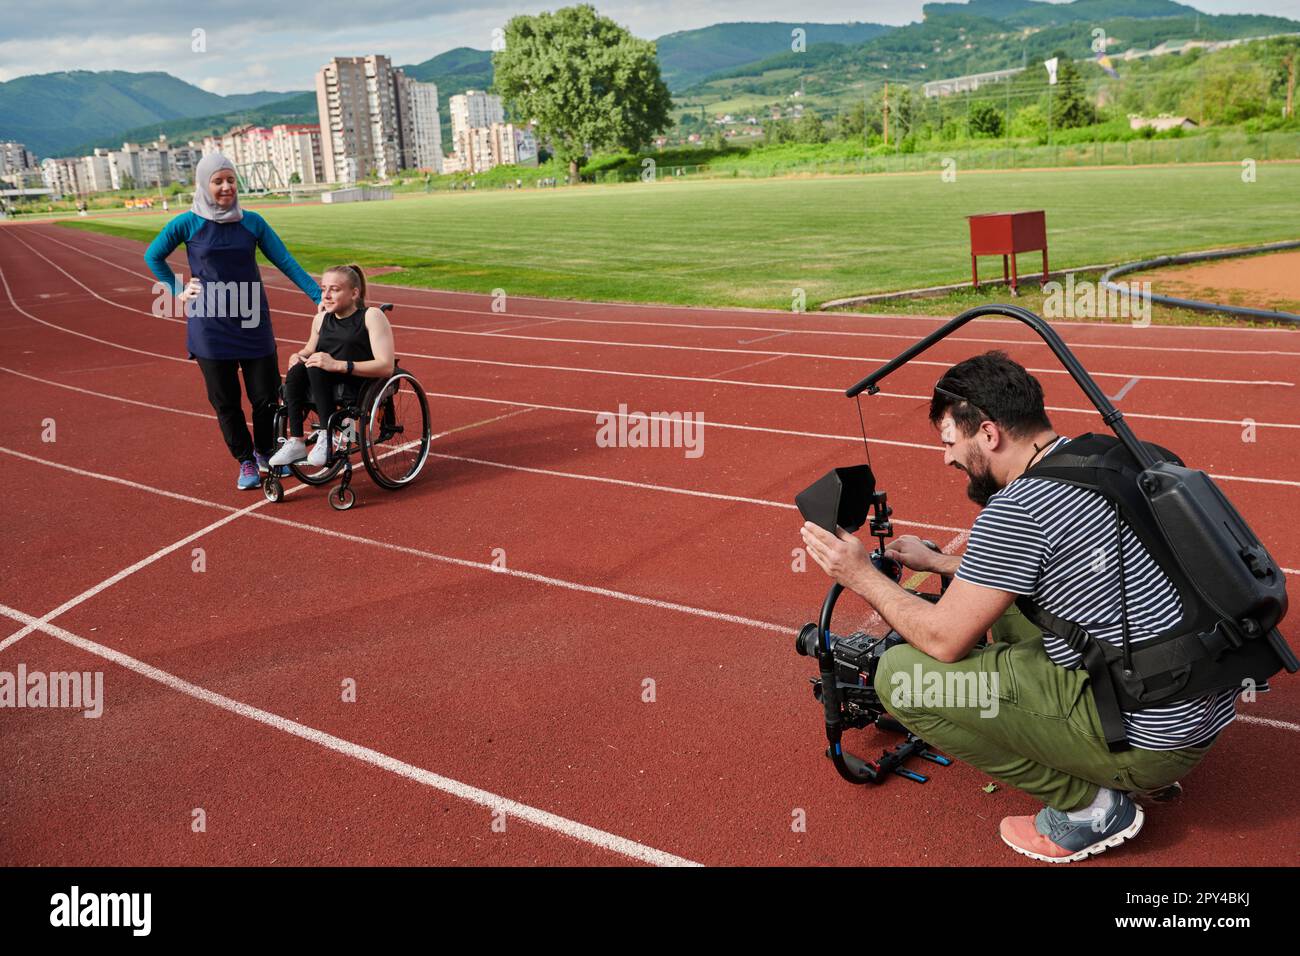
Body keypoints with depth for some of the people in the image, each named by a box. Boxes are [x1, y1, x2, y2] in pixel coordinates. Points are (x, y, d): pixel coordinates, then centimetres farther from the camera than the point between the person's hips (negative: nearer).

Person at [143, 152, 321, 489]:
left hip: (253, 323, 1)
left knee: (266, 395, 4)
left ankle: (265, 454, 27)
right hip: (210, 327, -1)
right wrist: (178, 291, 5)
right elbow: (153, 256, 12)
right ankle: (245, 462, 21)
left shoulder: (251, 222, 1)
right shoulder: (187, 224, -3)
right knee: (225, 400, 5)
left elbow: (286, 262, 0)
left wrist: (320, 296, -6)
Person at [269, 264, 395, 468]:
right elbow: (309, 350, 31)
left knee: (316, 367, -29)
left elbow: (386, 366, -18)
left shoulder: (371, 316, -7)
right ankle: (295, 442, -22)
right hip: (328, 388, 6)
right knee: (297, 370, -24)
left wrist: (338, 365, -27)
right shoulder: (321, 319, 12)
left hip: (365, 385, -6)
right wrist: (298, 356, 3)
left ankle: (327, 436, -26)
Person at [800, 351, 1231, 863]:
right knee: (1007, 602, 25)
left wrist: (863, 577, 0)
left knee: (902, 675, -10)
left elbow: (944, 640, -12)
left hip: (1150, 736, -9)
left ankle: (1089, 805, 1)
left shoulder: (1017, 508, -20)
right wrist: (937, 561, 26)